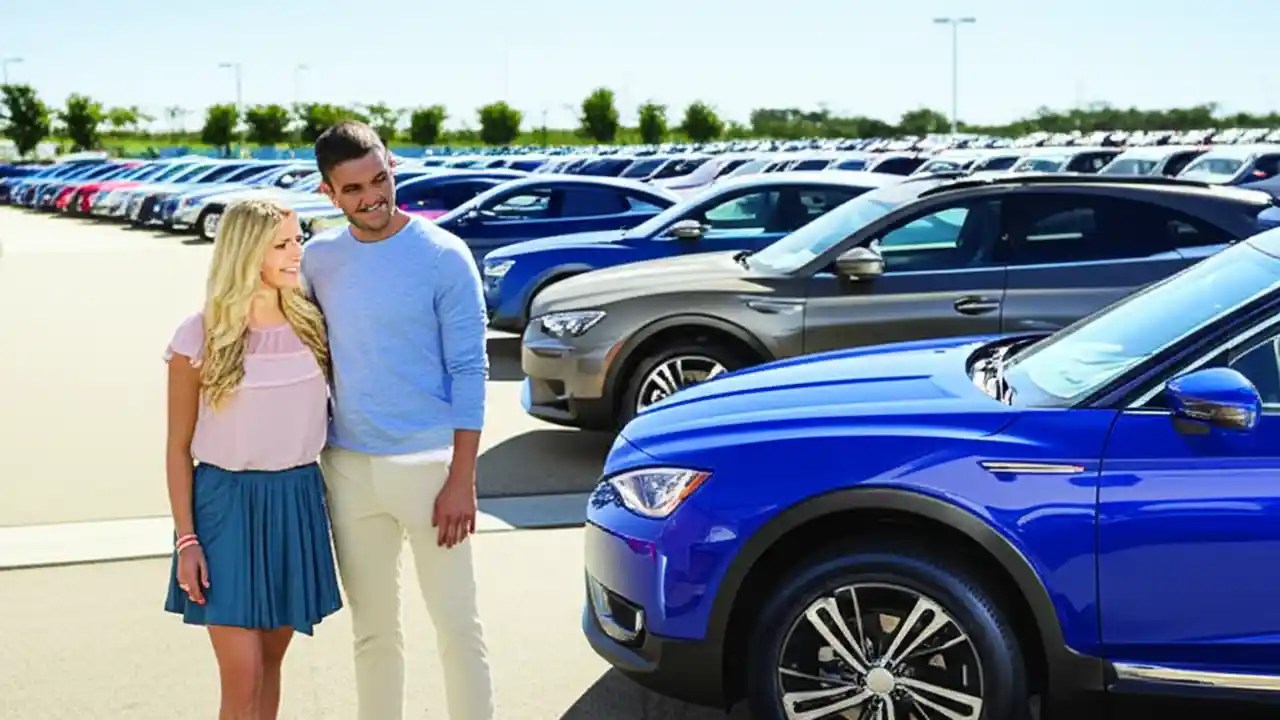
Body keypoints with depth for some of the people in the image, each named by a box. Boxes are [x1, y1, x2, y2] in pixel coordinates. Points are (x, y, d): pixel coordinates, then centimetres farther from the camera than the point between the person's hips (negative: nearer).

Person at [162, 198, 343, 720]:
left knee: (271, 662, 12)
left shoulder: (310, 323, 2)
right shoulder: (200, 336, -9)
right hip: (227, 503, -4)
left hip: (298, 502, 4)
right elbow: (178, 448, -4)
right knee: (242, 678, -6)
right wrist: (186, 539, -8)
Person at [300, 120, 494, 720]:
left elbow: (469, 372, -10)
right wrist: (308, 459, 7)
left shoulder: (444, 257, -10)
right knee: (373, 629, 15)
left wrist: (461, 480, -13)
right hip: (348, 467, 4)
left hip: (427, 464, -4)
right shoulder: (318, 258, 3)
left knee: (457, 625, 3)